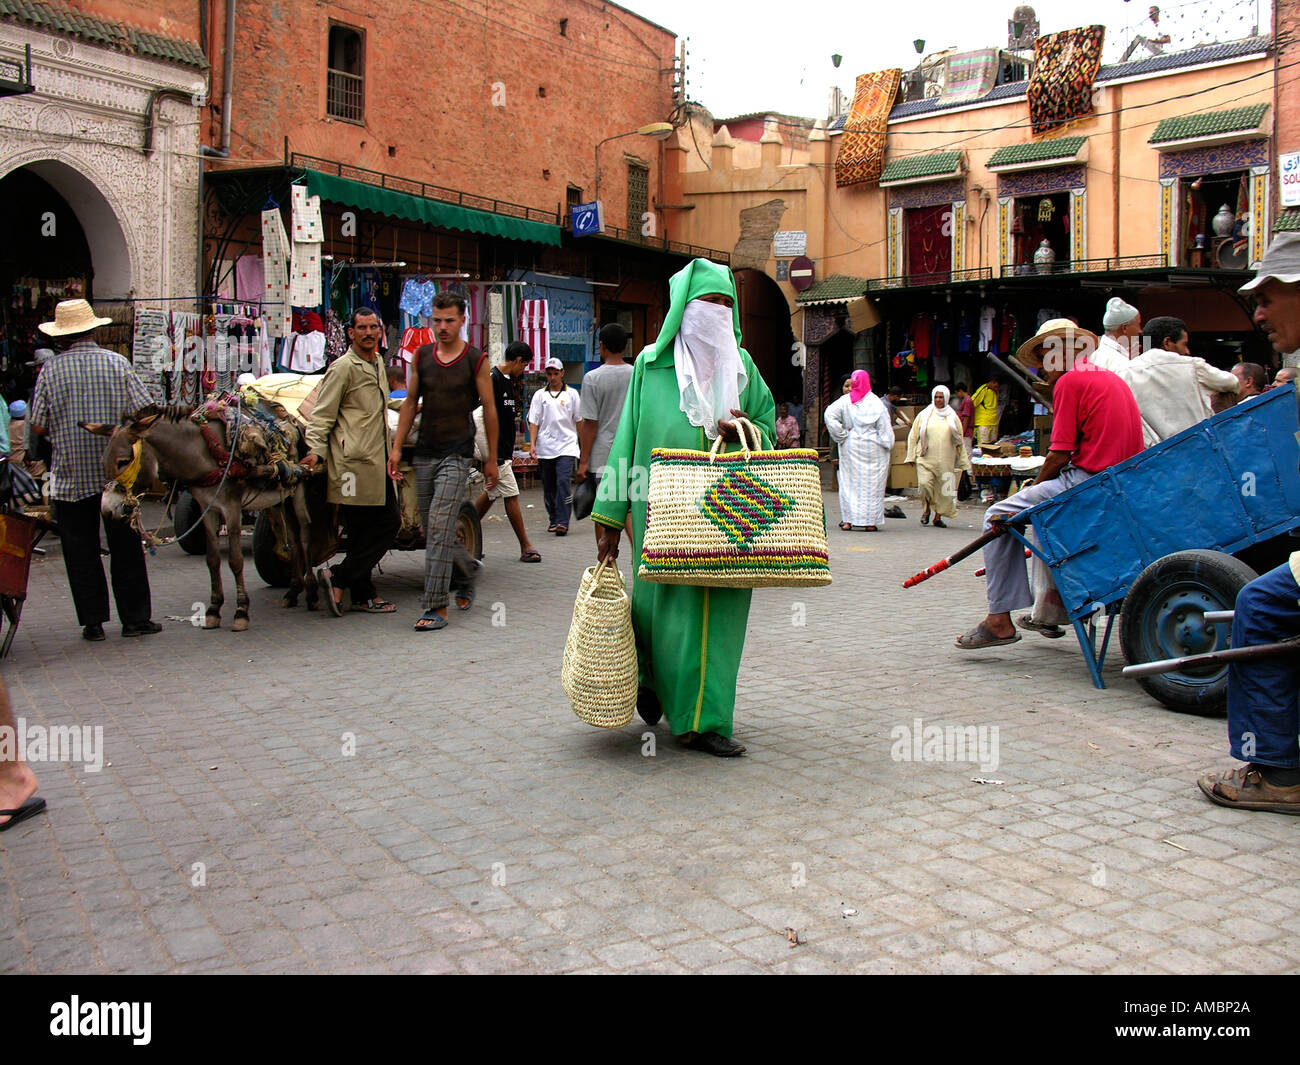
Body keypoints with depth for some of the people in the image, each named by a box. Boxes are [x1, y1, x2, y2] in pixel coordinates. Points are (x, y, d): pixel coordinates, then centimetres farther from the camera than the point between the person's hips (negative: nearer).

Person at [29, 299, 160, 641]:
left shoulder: (51, 370, -3)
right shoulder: (117, 363, -3)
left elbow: (38, 426, -2)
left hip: (70, 475, 0)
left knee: (81, 551, 9)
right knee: (126, 548, 8)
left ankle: (92, 621, 12)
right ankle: (135, 617, 11)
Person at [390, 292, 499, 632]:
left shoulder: (476, 360, -3)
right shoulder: (421, 356, 8)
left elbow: (489, 410, 1)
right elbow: (410, 403, 13)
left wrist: (492, 459, 2)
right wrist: (396, 447, 7)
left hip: (457, 454, -5)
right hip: (424, 453, 5)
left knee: (439, 529, -13)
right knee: (432, 529, 11)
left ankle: (436, 608, -11)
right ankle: (465, 580, 33)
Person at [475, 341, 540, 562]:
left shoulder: (508, 381, 15)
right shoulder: (493, 379, -14)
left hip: (504, 450, 10)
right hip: (496, 451, -10)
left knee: (492, 494, 14)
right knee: (511, 495, -5)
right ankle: (526, 547, 0)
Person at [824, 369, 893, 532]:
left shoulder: (845, 401, -2)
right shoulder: (876, 402, -5)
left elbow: (829, 415, -13)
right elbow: (885, 426, -4)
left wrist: (842, 435, -7)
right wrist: (888, 445, 5)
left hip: (850, 447, 1)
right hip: (873, 448, -1)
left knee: (849, 482, 7)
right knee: (872, 483, 4)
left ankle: (847, 520, 2)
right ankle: (870, 521, 3)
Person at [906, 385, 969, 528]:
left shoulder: (952, 417, 11)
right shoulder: (924, 415, 7)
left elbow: (959, 440, 17)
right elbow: (913, 436, 11)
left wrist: (963, 460, 15)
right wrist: (911, 456, 5)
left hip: (946, 460, 2)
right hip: (926, 458, -1)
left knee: (944, 489, -1)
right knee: (924, 484, -19)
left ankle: (938, 517, 12)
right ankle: (927, 509, 6)